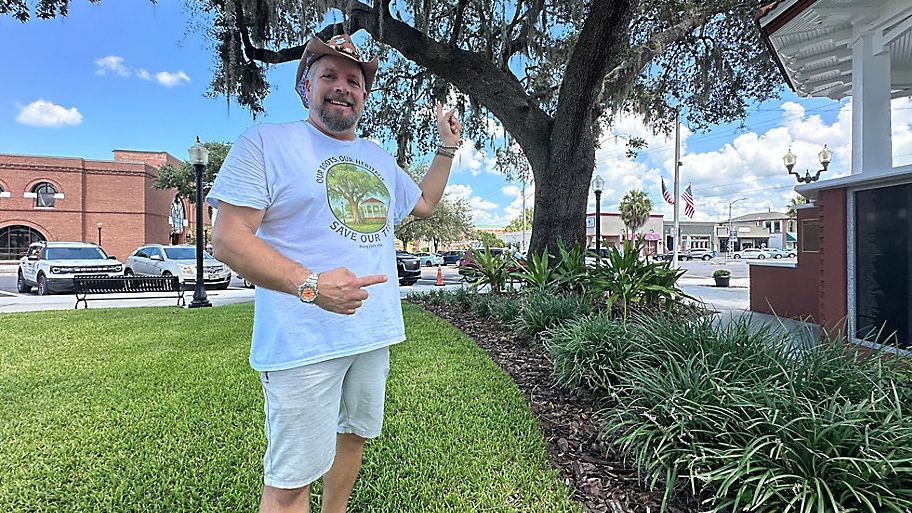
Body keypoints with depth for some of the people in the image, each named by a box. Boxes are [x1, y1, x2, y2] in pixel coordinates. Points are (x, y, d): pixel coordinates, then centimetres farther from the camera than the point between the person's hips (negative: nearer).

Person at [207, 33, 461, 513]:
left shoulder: (379, 158, 15)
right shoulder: (265, 141, -5)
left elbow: (424, 202, 29)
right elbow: (228, 238, -13)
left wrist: (447, 148, 19)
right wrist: (311, 285, -27)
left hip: (374, 331, 7)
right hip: (303, 342, -6)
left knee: (353, 433, 23)